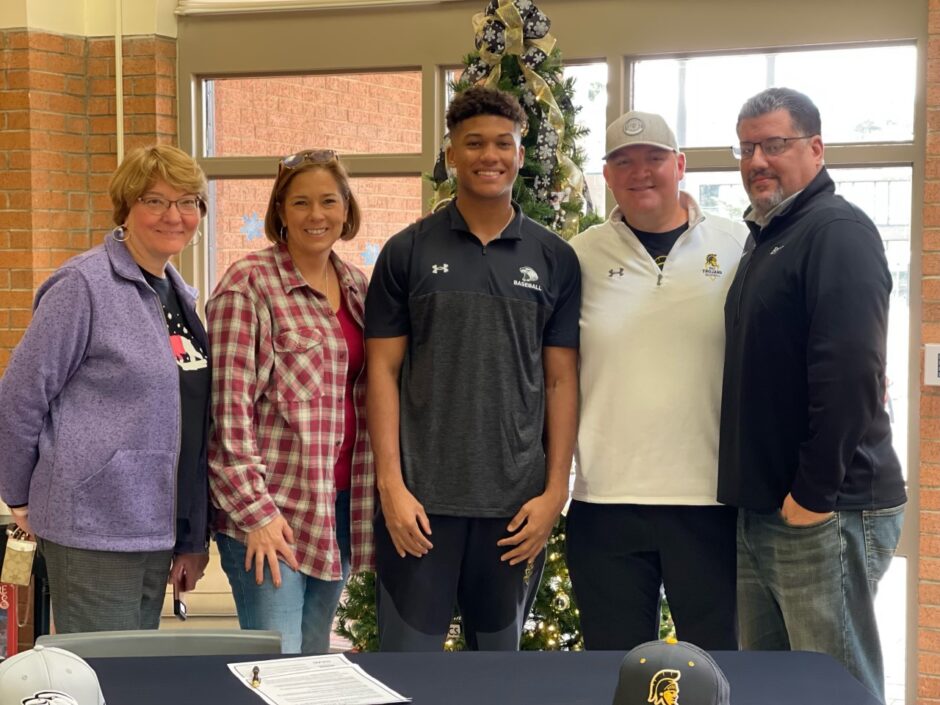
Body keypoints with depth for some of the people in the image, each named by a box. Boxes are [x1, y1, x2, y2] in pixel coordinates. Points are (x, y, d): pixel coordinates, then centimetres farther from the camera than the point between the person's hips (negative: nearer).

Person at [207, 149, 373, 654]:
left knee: (315, 656, 14)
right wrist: (254, 510, -16)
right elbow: (231, 403, -12)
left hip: (339, 504, 7)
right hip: (270, 508, -6)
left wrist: (367, 499, 11)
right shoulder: (249, 283, -8)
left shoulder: (357, 287, 12)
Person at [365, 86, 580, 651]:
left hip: (517, 501, 2)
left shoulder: (556, 259, 5)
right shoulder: (407, 252, 2)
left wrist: (555, 490, -2)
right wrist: (391, 484, -8)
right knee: (406, 654, 3)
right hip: (421, 497, -1)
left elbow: (561, 380, 5)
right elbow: (383, 371, 0)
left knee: (501, 653, 13)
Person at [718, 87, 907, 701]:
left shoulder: (838, 232, -11)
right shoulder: (767, 239, 18)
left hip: (825, 513, -9)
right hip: (762, 511, 9)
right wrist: (752, 489, 16)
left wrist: (815, 494, -21)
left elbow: (850, 372, -22)